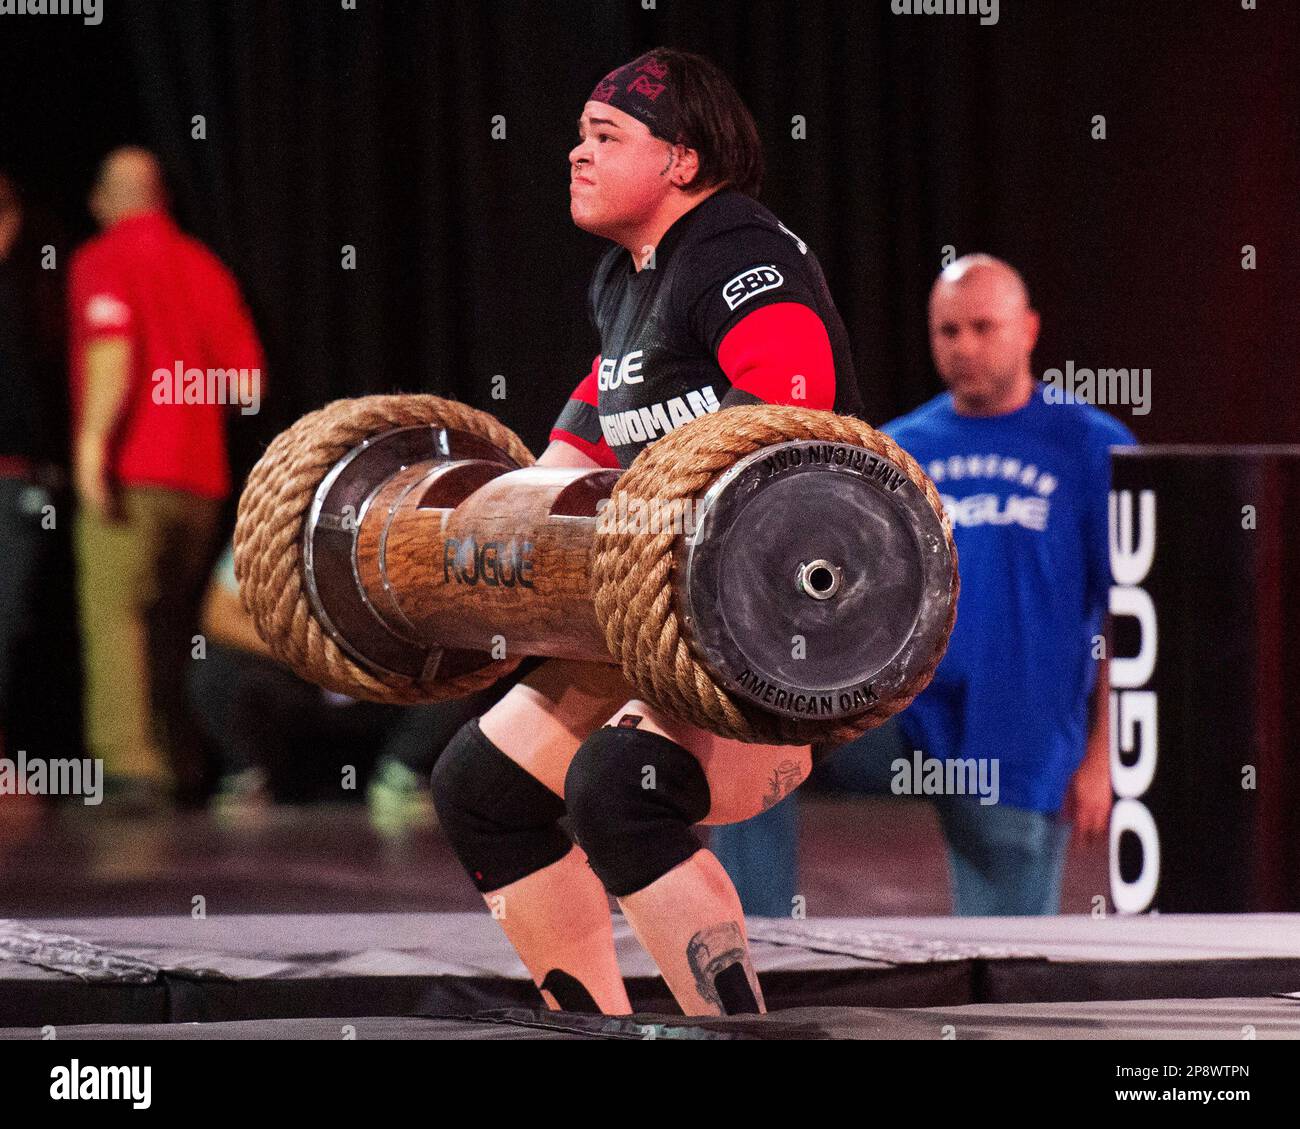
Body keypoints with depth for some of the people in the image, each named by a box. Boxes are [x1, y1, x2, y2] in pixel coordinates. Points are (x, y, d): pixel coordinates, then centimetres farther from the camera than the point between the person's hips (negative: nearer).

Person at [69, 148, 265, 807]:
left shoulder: (103, 261, -2)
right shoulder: (204, 266, 15)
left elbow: (112, 351, -18)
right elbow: (246, 382, 13)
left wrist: (94, 439, -21)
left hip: (130, 474, -6)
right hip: (201, 479, 6)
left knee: (114, 618, -9)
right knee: (171, 632, 15)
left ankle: (129, 761, -21)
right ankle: (181, 770, 16)